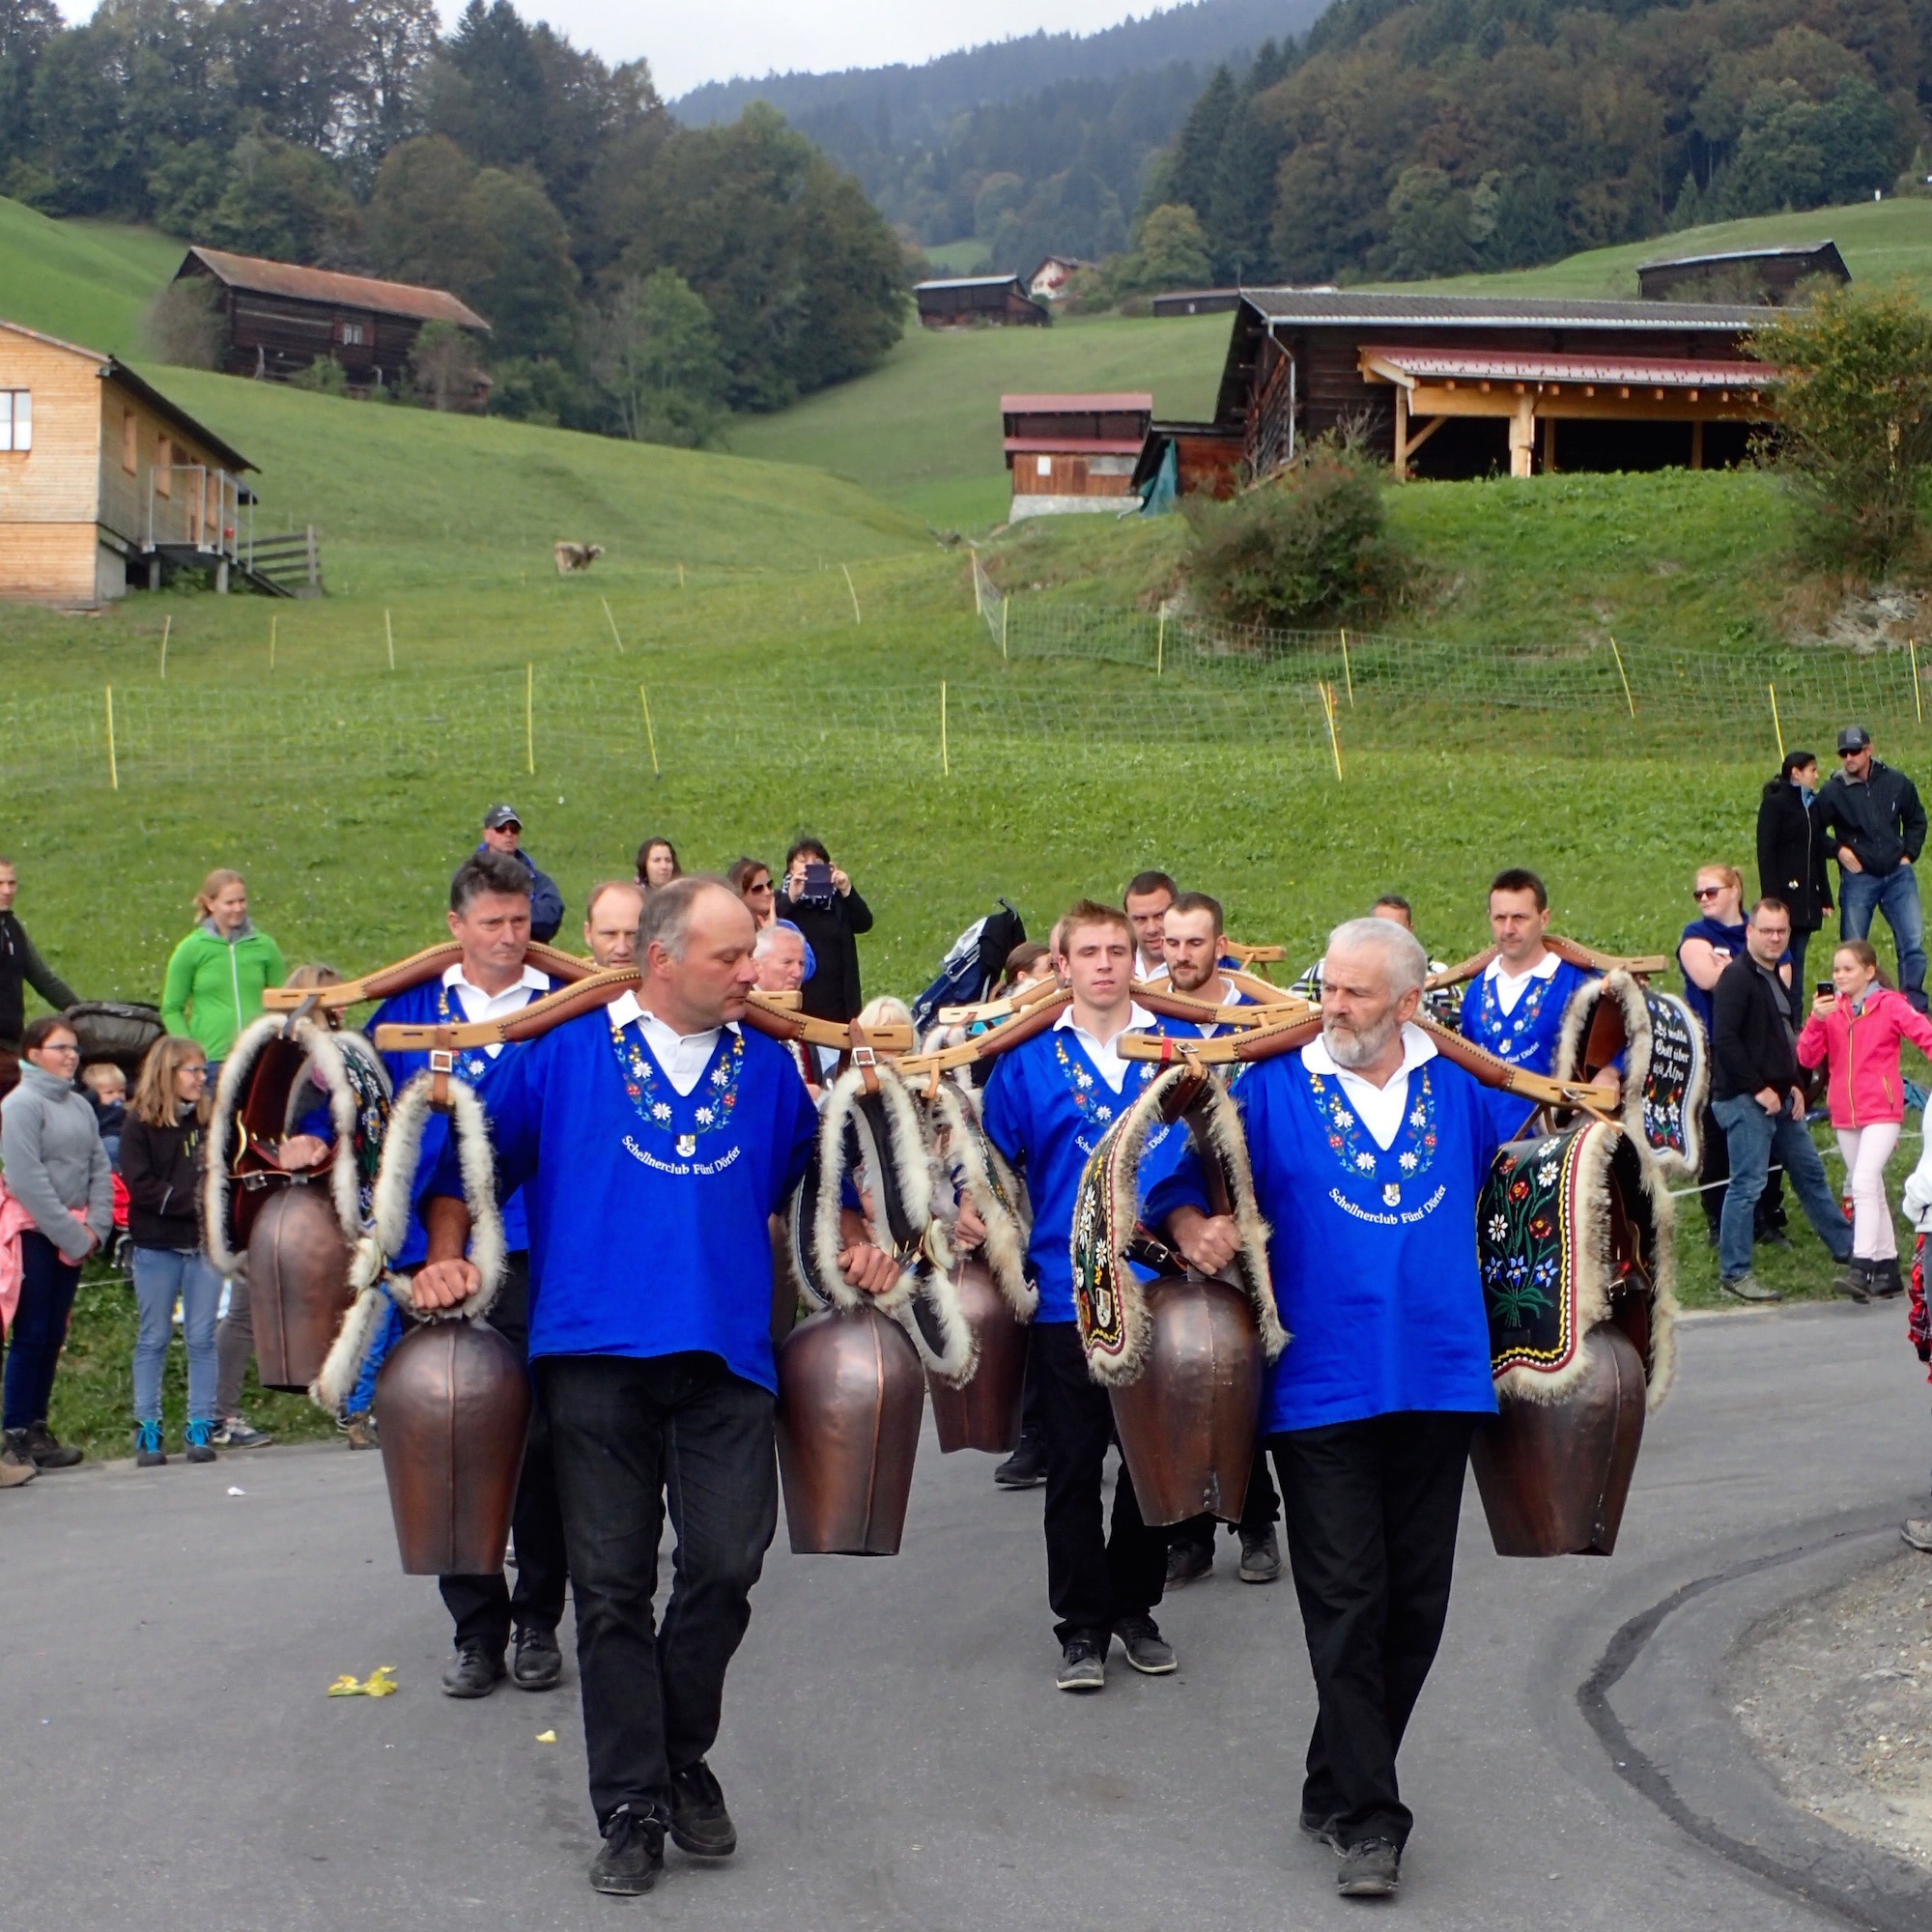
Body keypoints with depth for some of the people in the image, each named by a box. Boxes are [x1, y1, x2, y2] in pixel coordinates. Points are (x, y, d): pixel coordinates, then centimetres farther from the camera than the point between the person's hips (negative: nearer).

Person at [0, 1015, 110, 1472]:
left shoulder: (79, 1106, 12)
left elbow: (100, 1169, 11)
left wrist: (95, 1228, -4)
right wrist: (72, 1236, -16)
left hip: (73, 1236, 7)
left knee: (53, 1335, 10)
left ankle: (37, 1427, 16)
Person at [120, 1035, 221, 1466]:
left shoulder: (211, 1120, 7)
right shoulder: (140, 1124, -4)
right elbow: (140, 1186, -11)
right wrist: (193, 1201, -17)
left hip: (204, 1244, 3)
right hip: (157, 1248, -3)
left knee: (202, 1338, 4)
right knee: (154, 1338, 5)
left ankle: (200, 1427, 9)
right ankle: (147, 1430, 10)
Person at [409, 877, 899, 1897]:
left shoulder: (768, 1066, 12)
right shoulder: (562, 1051, 4)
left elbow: (818, 1172, 25)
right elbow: (468, 1162, 9)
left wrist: (856, 1241, 8)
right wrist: (445, 1257, -3)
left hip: (726, 1358, 2)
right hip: (596, 1354, -2)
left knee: (725, 1565, -6)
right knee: (611, 1587, 2)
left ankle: (682, 1761, 19)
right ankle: (631, 1808, 12)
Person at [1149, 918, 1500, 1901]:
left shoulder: (1459, 1083, 7)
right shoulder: (1274, 1087, -1)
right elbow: (1179, 1182, -2)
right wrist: (1193, 1228, -21)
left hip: (1437, 1373, 3)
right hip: (1323, 1386, -3)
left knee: (1414, 1602, 10)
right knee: (1346, 1603, -5)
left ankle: (1339, 1787, 25)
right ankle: (1369, 1820, 1)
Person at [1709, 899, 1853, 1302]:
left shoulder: (1774, 978, 16)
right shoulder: (1736, 978, -13)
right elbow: (1725, 1041, -22)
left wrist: (1794, 1085, 10)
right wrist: (1758, 1090, -19)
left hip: (1778, 1098, 9)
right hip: (1744, 1101, -9)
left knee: (1810, 1173, 18)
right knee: (1748, 1185, -8)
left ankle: (1846, 1247, 31)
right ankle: (1734, 1273, -2)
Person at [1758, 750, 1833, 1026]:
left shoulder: (1814, 805, 16)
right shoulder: (1774, 804, -5)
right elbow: (1766, 853, -11)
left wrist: (1825, 897, 16)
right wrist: (1771, 897, -18)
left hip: (1808, 897, 7)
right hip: (1785, 894, -7)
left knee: (1797, 958, 8)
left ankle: (1795, 1020, 10)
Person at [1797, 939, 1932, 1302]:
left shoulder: (1890, 1006, -5)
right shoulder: (1830, 1008, 6)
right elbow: (1807, 1058, 0)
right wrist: (1815, 1021, -15)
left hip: (1881, 1111, -6)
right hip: (1844, 1114, 6)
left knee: (1864, 1183, -21)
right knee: (1871, 1191, 13)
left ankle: (1861, 1267, -26)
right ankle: (1888, 1269, 22)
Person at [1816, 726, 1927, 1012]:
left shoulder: (1897, 783, 2)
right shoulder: (1832, 791, -6)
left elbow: (1916, 820, 18)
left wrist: (1909, 854, 8)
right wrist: (1838, 849, -8)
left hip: (1898, 874, 2)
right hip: (1857, 879, -1)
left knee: (1913, 943, -5)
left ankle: (1914, 1008, 4)